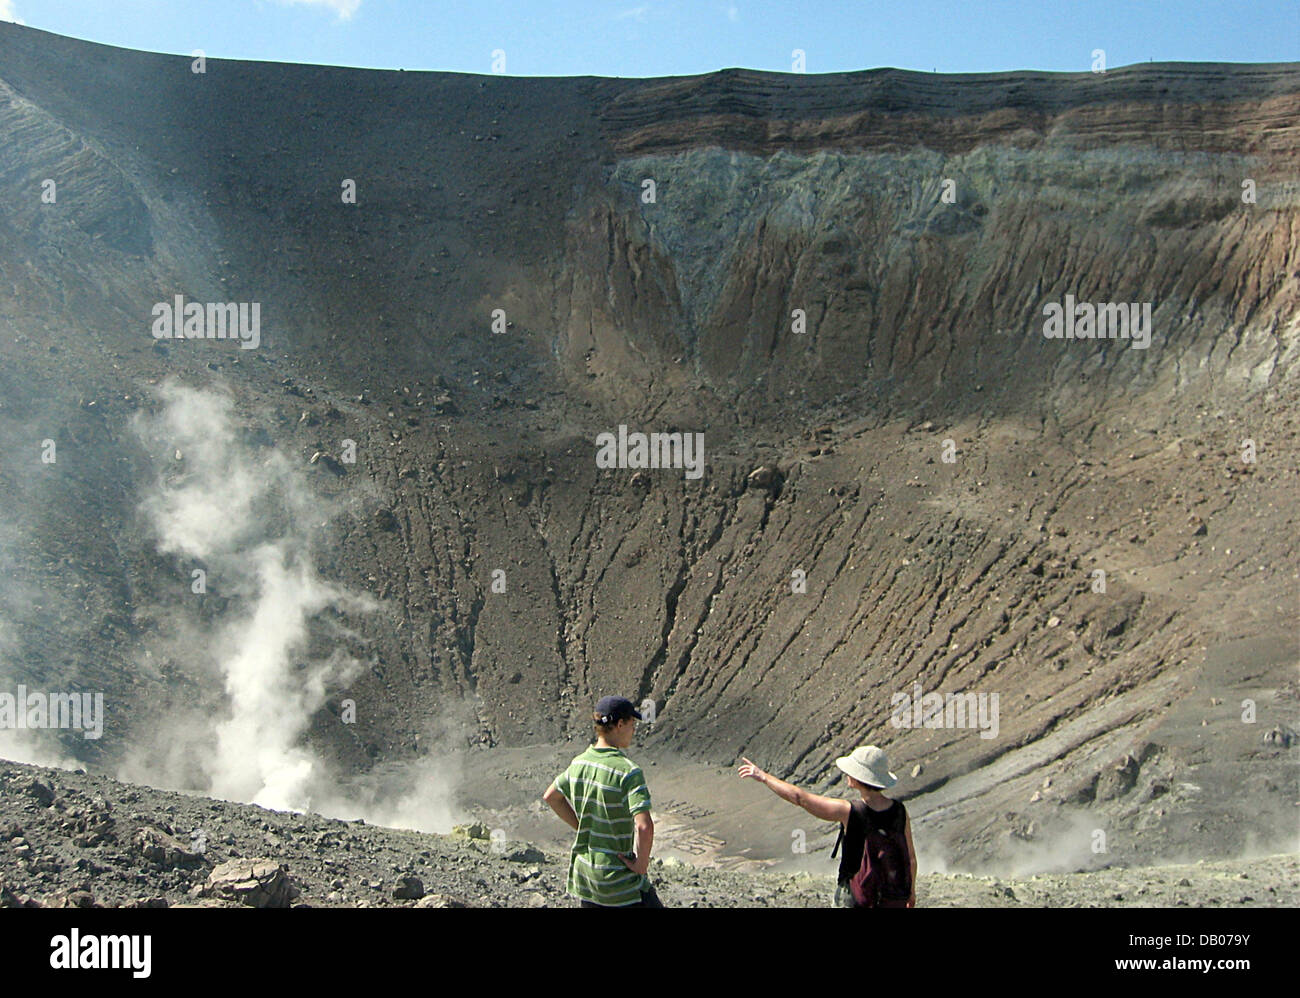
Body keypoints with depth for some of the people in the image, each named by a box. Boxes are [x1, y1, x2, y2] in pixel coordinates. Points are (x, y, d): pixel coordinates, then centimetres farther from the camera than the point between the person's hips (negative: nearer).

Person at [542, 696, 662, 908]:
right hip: (620, 880, -6)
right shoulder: (628, 772, -21)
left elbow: (550, 796, 16)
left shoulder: (579, 763, 0)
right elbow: (644, 826, -30)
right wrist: (641, 863, -15)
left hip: (583, 874, 6)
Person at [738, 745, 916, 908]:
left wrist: (764, 777, -3)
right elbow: (910, 857, 2)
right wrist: (912, 889, 21)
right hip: (895, 898, 4)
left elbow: (799, 797, -15)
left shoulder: (848, 812, -20)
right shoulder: (900, 811, -9)